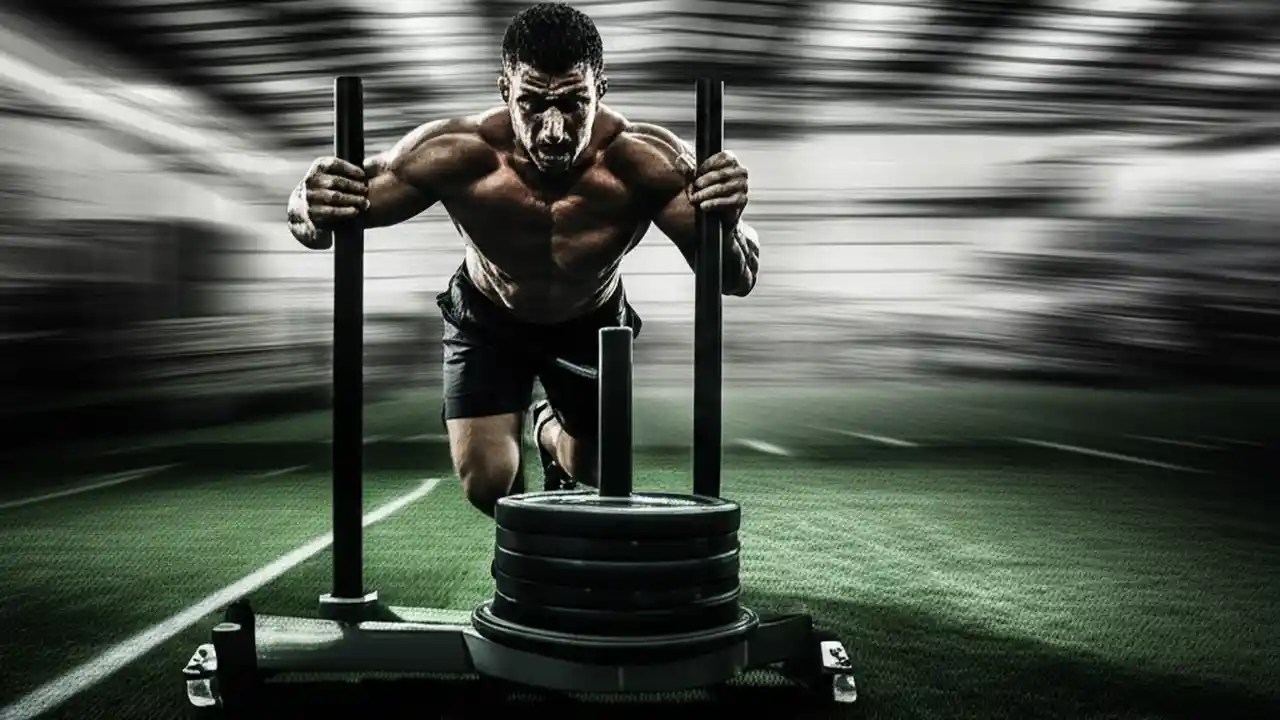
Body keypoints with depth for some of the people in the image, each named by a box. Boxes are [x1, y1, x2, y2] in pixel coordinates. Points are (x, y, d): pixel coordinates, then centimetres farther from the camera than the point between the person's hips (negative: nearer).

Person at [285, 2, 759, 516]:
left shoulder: (644, 161, -37)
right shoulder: (457, 155, -37)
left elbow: (737, 280, -31)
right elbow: (307, 219, -26)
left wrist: (726, 225, -54)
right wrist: (316, 211, -51)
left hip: (593, 322, 1)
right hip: (487, 320, -1)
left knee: (595, 475, 10)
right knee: (486, 486, -11)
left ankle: (548, 429, 47)